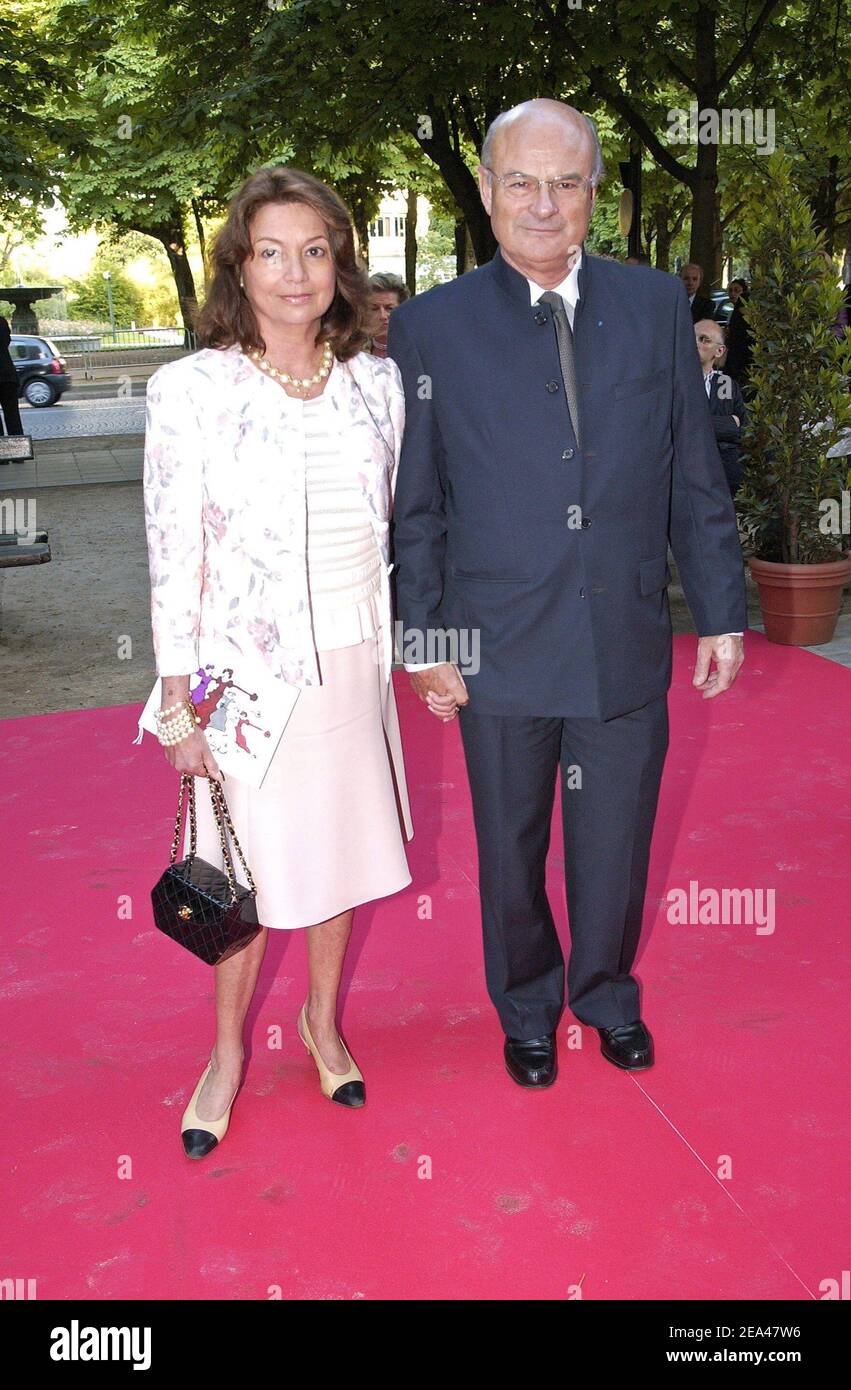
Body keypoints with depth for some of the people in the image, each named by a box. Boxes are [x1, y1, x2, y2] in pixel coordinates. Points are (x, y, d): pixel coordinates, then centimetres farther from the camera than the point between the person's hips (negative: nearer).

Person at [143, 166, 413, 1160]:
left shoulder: (375, 382, 2)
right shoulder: (190, 389, -10)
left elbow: (389, 528, 10)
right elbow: (172, 559, -9)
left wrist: (394, 658, 10)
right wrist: (180, 706, -9)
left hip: (351, 666, 4)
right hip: (247, 675, -3)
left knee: (342, 851, 16)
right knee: (246, 874, 9)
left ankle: (322, 1021, 40)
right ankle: (227, 1053, 33)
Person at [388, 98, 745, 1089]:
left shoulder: (657, 305, 3)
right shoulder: (431, 326, -3)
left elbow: (695, 476, 6)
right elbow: (415, 505, 0)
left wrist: (721, 611, 5)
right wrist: (426, 640, -3)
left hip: (628, 647, 2)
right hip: (501, 651, -1)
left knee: (616, 848, 15)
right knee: (511, 854, 16)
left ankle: (606, 994, 43)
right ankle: (527, 1008, 42)